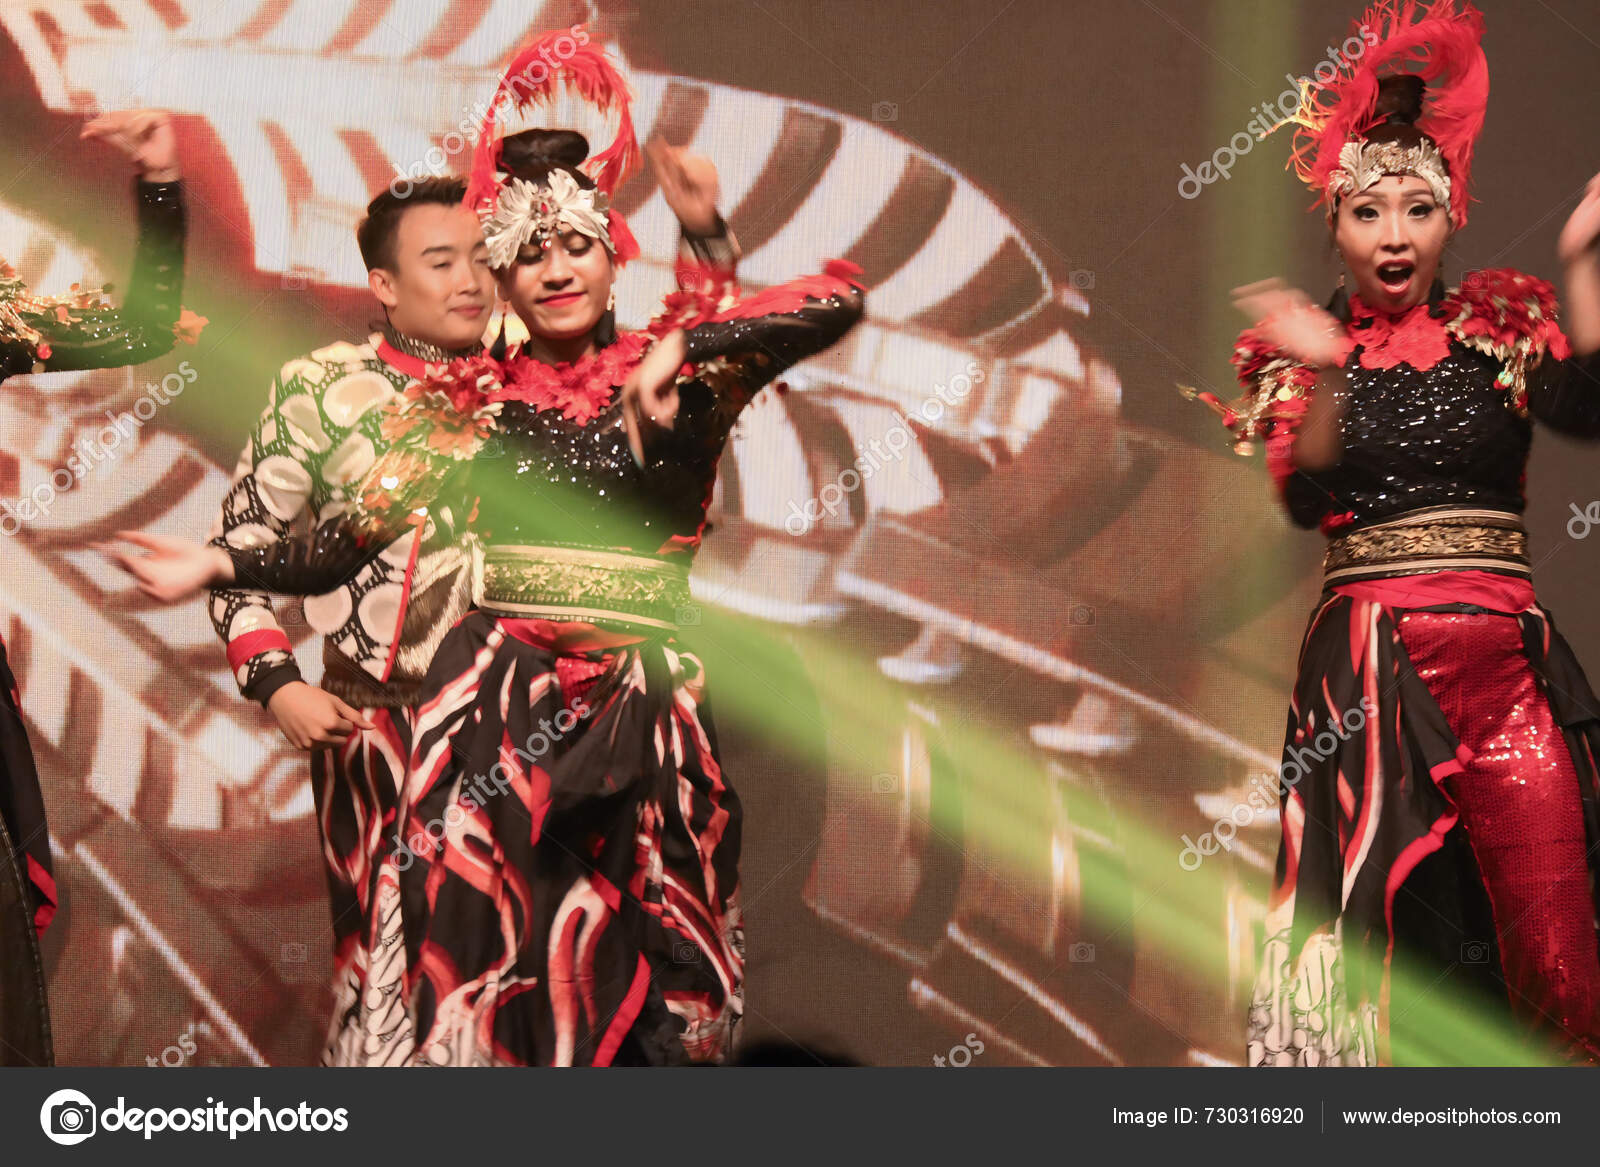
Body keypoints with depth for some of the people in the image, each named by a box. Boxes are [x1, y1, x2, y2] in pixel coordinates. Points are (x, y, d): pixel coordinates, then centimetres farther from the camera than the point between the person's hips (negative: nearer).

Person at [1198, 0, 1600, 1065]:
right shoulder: (1306, 354, 9)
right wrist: (1323, 371, -20)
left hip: (1505, 655, 1)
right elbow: (1307, 501, -7)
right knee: (1385, 916, -4)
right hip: (1366, 664, 0)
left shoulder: (1503, 325, 11)